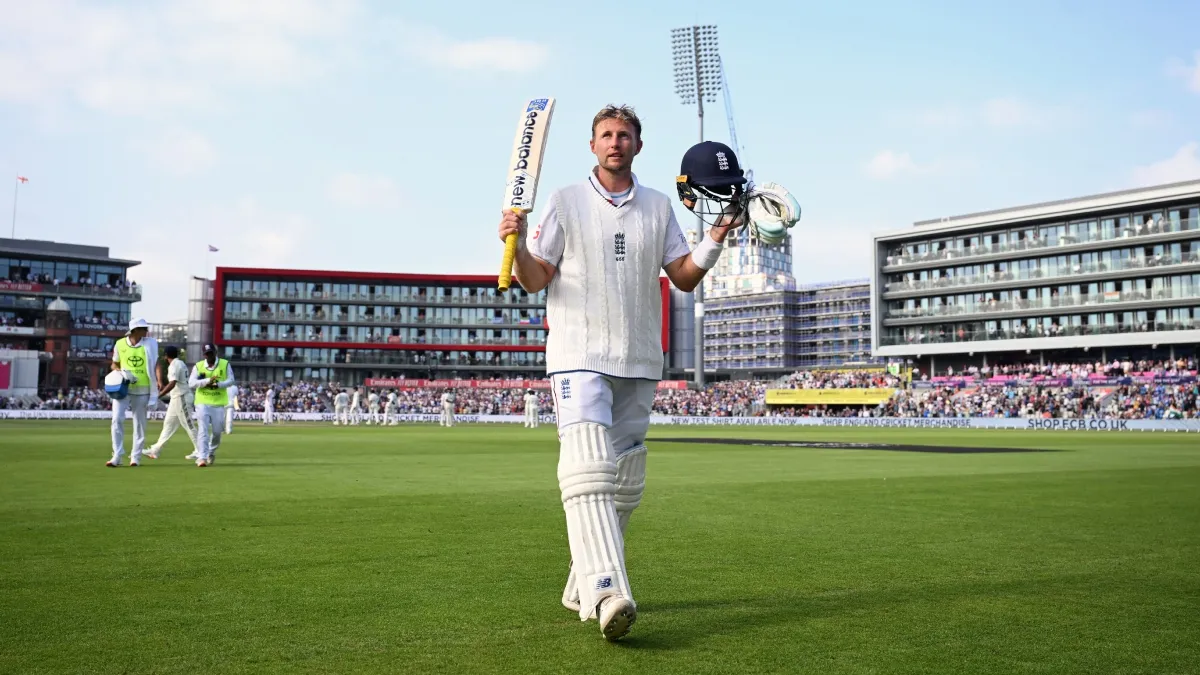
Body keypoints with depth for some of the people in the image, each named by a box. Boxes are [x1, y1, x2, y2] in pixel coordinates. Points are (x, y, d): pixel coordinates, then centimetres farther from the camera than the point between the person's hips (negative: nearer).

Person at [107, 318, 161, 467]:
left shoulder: (150, 344, 0)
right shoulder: (120, 344, 2)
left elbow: (156, 363, -6)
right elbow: (114, 365, 12)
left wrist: (159, 380, -20)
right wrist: (123, 372, -10)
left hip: (142, 390, 0)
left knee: (140, 423, 4)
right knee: (117, 419, -10)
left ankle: (136, 457, 13)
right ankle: (117, 456, -5)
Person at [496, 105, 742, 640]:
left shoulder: (658, 206, 14)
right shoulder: (565, 201, 6)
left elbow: (684, 279, 11)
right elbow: (535, 281, 2)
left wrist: (715, 240, -5)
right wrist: (518, 244, -17)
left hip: (640, 363, 4)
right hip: (579, 358, -4)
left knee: (626, 485, 7)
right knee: (588, 472, -21)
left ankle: (582, 585, 21)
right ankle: (606, 594, -28)